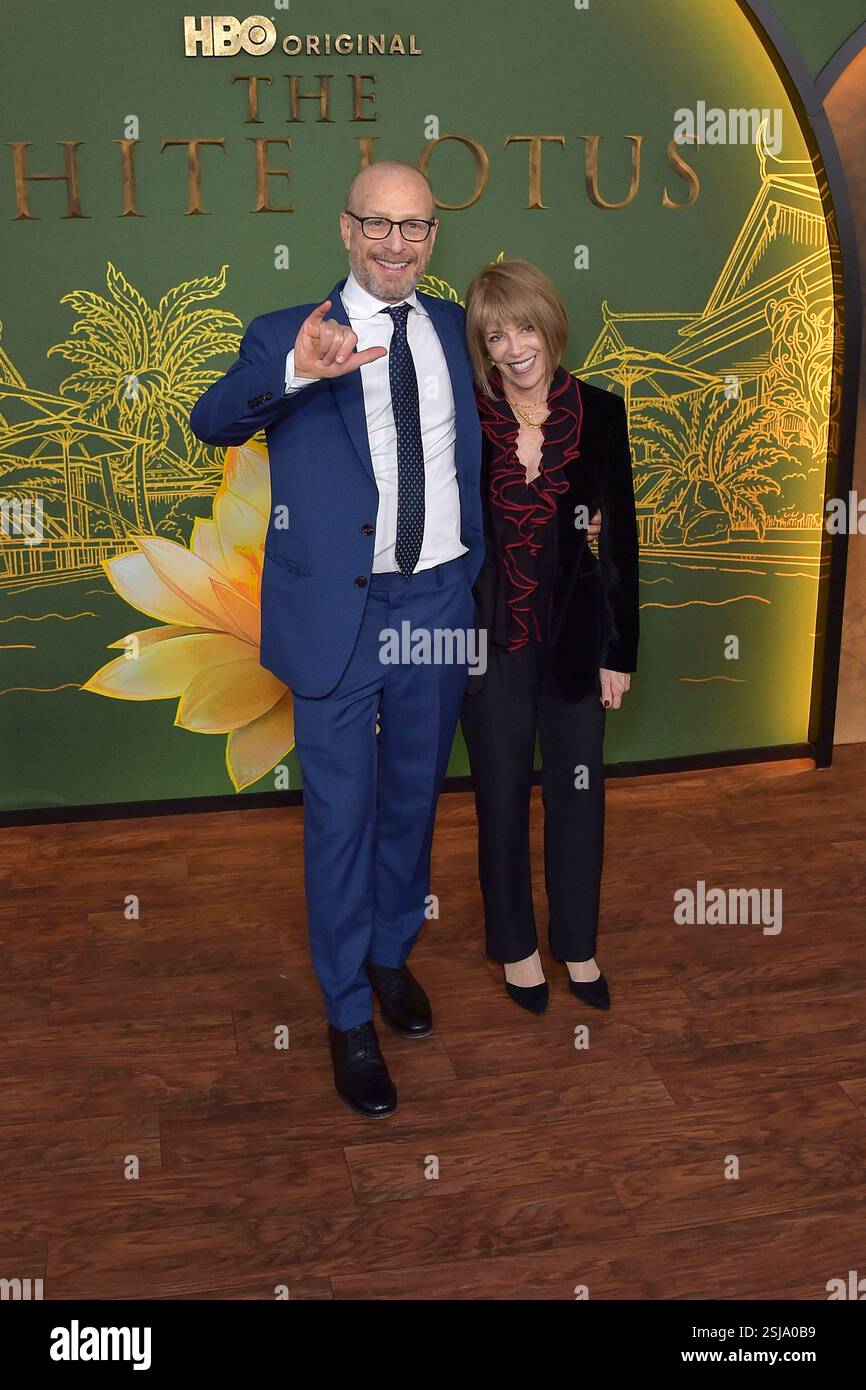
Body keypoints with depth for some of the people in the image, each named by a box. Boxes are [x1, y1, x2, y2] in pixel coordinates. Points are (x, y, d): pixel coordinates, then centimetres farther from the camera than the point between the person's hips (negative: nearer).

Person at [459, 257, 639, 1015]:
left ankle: (578, 943, 33)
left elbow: (621, 537, -1)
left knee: (579, 791, 13)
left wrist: (622, 649, -2)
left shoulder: (600, 413, -5)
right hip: (491, 638, -1)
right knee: (503, 795, 12)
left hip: (576, 631, 1)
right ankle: (516, 944, 32)